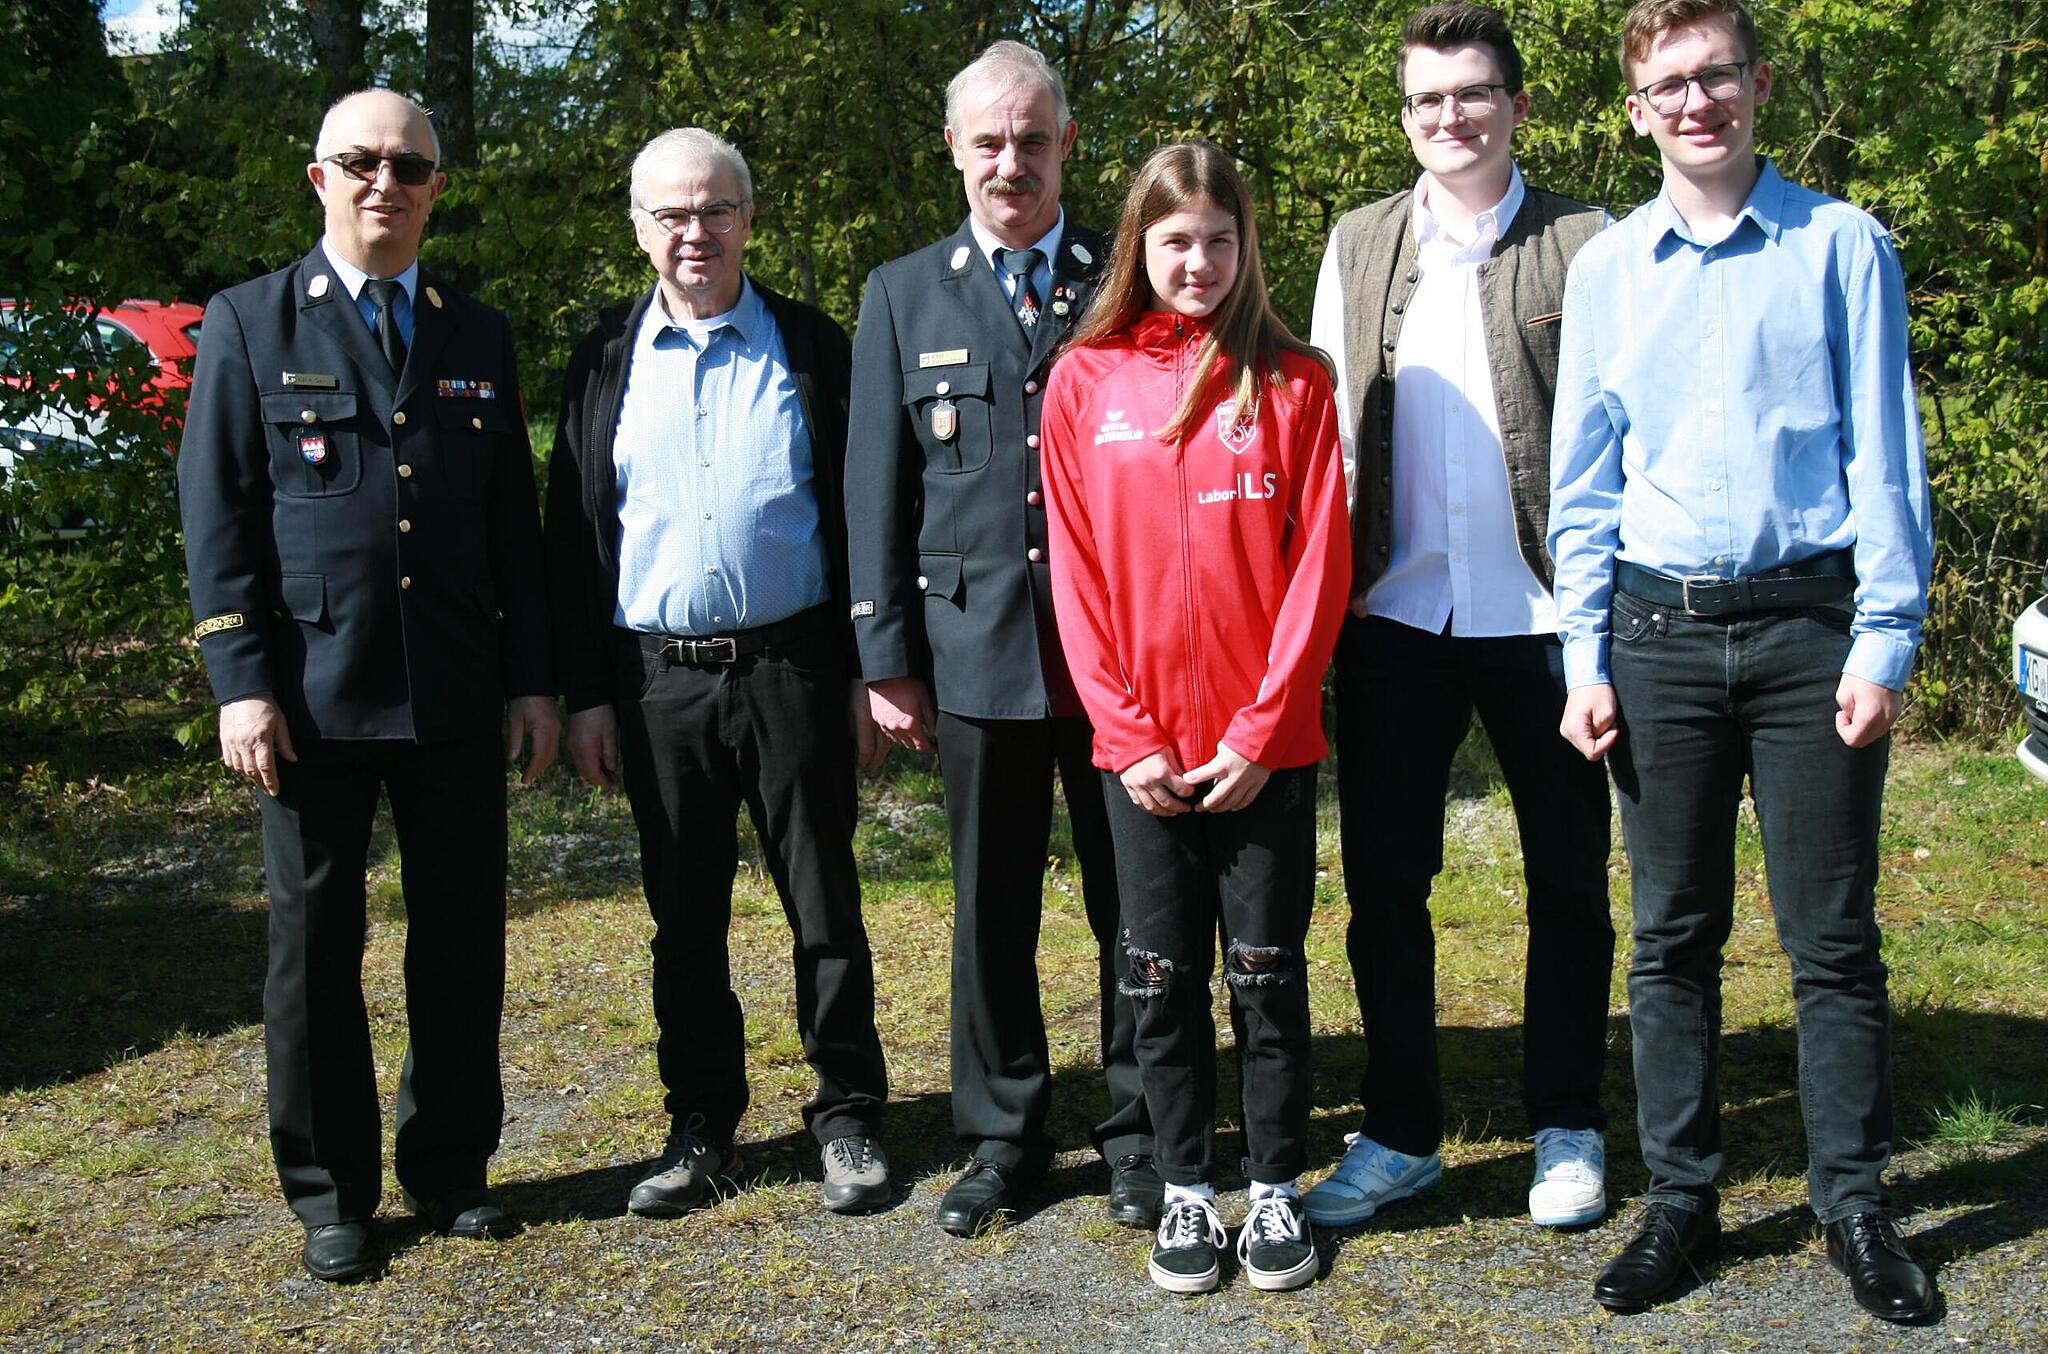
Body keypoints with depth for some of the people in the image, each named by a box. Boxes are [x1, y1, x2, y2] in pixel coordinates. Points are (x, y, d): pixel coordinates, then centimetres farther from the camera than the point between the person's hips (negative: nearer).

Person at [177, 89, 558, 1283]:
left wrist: (533, 678, 6)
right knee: (316, 947, 6)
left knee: (464, 942, 8)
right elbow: (217, 515, -2)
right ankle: (331, 1193, 19)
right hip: (314, 693, -3)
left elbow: (515, 517, 12)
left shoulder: (479, 337, 12)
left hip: (458, 695, 3)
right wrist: (242, 682, -10)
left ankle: (452, 1167, 23)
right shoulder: (250, 324, 3)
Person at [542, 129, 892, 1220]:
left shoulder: (811, 346, 4)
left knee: (825, 906, 6)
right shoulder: (606, 360, 7)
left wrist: (868, 673, -2)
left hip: (792, 669, -1)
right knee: (684, 918, 11)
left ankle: (848, 1118, 20)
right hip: (658, 679, 2)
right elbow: (572, 534, 7)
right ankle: (701, 1124, 25)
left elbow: (859, 513, 3)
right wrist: (585, 694, 1)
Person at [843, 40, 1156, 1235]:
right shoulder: (904, 297, 9)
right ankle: (1003, 1139, 24)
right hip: (976, 646, 1)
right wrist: (887, 655, 2)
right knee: (992, 914, 10)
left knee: (1133, 907, 6)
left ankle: (1138, 1137, 21)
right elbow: (876, 489, 7)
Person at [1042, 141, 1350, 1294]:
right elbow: (1077, 571, 1)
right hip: (1144, 750, 1)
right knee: (1164, 979, 9)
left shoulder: (1293, 380, 1)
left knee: (1269, 973, 8)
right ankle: (1188, 1190, 22)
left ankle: (1279, 1190, 22)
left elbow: (1319, 563, -3)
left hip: (1268, 745, -1)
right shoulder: (1085, 381, 3)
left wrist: (1262, 729, -10)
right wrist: (1129, 733, -6)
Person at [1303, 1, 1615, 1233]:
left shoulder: (1585, 243, 1)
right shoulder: (1359, 246, 11)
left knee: (1568, 880, 8)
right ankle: (1400, 1133, 21)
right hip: (1395, 613, 3)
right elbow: (1326, 424, 11)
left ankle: (1568, 1131, 24)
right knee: (1383, 883, 7)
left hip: (1543, 610, -2)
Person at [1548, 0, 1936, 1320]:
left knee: (1835, 935, 4)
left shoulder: (1843, 244, 2)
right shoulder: (1606, 268, 8)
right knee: (1674, 933, 7)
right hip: (1661, 630, 2)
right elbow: (1583, 481, 9)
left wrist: (1885, 641, -7)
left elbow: (1885, 458, 1)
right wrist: (1587, 655, 3)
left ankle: (1855, 1202, 18)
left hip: (1810, 623, -2)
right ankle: (1680, 1198, 18)